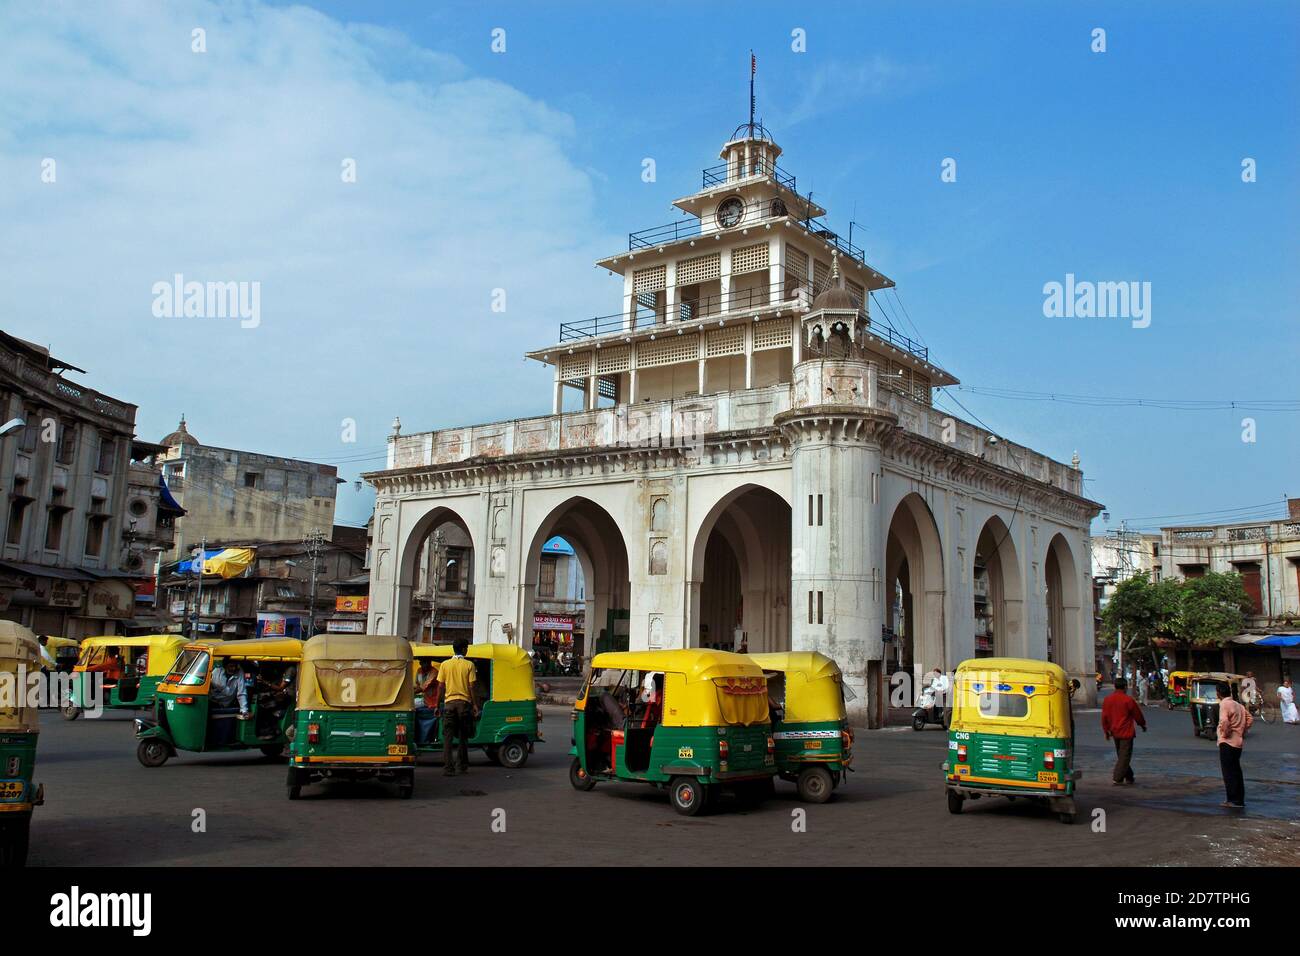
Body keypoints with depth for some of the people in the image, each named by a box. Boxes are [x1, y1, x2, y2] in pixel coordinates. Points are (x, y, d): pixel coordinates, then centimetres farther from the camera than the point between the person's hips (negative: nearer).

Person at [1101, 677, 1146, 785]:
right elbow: (1137, 715, -2)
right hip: (1126, 733, -6)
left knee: (1121, 755, 17)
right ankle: (1117, 778, -8)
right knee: (1125, 756, -2)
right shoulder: (1128, 700, -13)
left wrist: (1106, 730, 15)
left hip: (1114, 732, 6)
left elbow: (1104, 717, 5)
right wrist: (1143, 725, 16)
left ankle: (1129, 777, 26)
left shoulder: (1107, 700, 2)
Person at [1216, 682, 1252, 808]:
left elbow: (1224, 722, -27)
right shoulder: (1238, 705, 13)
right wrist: (1243, 731, 13)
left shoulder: (1224, 704, -13)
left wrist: (1225, 733, -12)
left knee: (1229, 773, -3)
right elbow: (1250, 718, 15)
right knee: (1236, 771, 15)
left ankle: (1233, 800, -3)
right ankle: (1239, 799, 19)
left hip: (1227, 742, -8)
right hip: (1238, 742, 8)